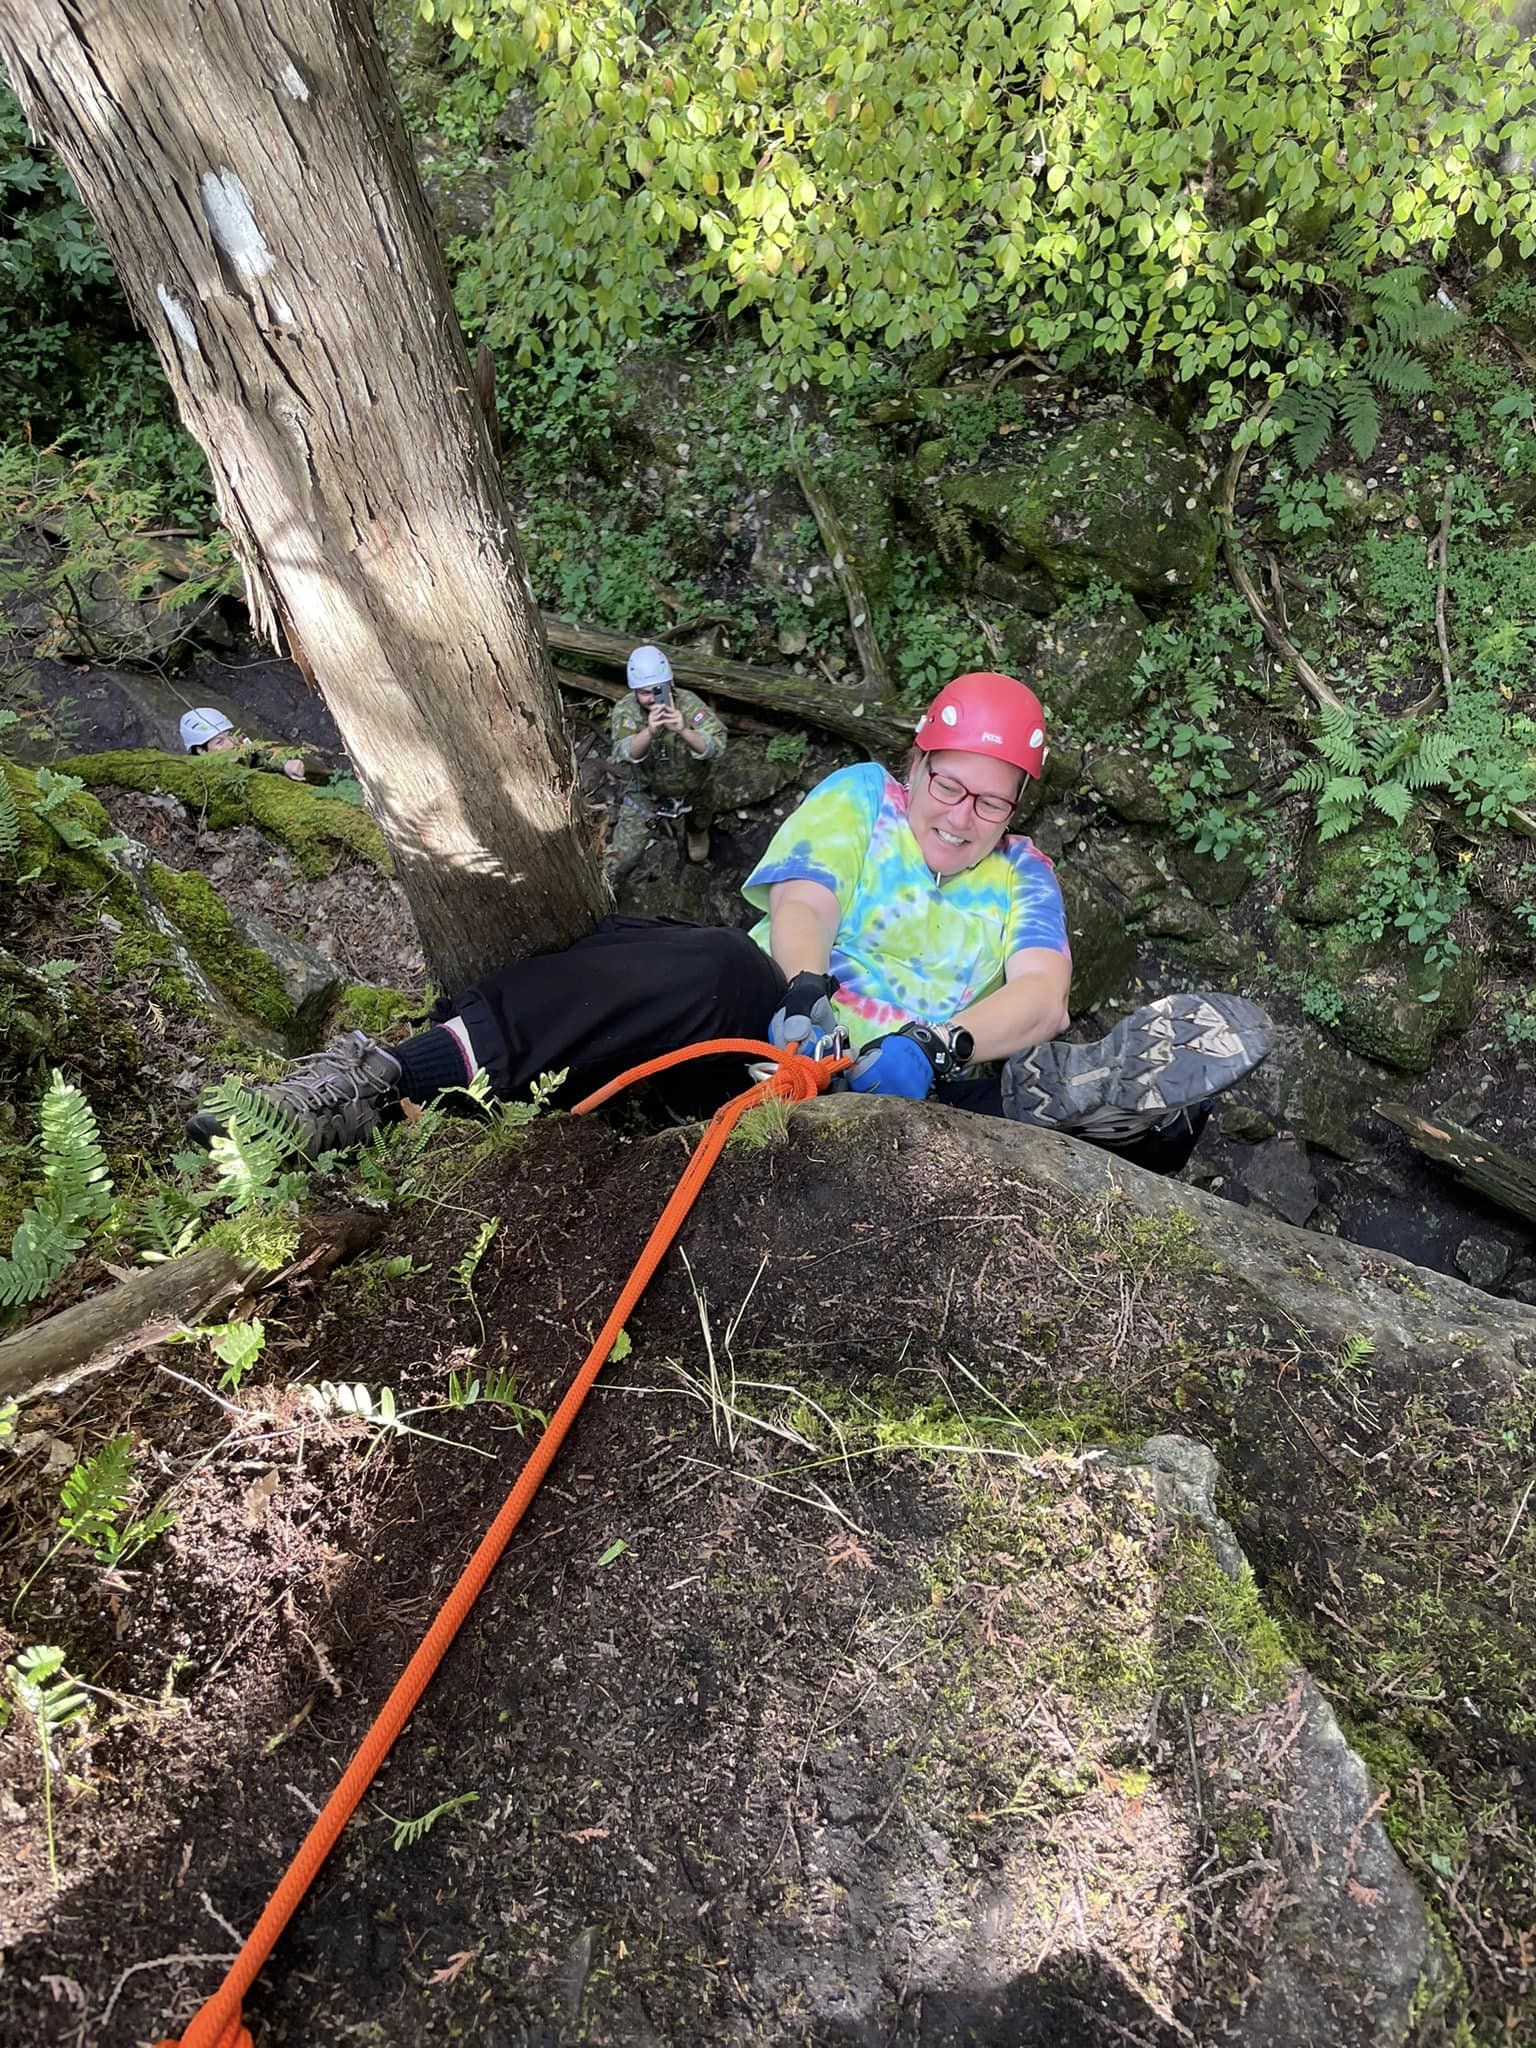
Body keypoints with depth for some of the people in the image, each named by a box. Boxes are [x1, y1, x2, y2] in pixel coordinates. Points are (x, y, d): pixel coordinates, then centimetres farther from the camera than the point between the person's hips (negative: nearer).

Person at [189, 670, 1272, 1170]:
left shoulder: (1024, 879, 14)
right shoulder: (859, 796, 11)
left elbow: (1043, 996, -3)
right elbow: (802, 903, -6)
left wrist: (939, 1047, -24)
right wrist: (808, 990, -29)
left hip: (908, 1084, 2)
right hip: (793, 1029, -1)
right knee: (700, 966, -36)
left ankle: (1084, 1097, -56)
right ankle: (385, 1079, -44)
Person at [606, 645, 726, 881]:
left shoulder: (689, 703, -27)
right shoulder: (625, 710, -24)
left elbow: (716, 747, -37)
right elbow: (623, 755, -38)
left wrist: (683, 731, -57)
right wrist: (649, 731, -59)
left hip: (691, 787, 1)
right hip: (645, 791, 0)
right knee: (623, 853, -2)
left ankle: (696, 831, 64)